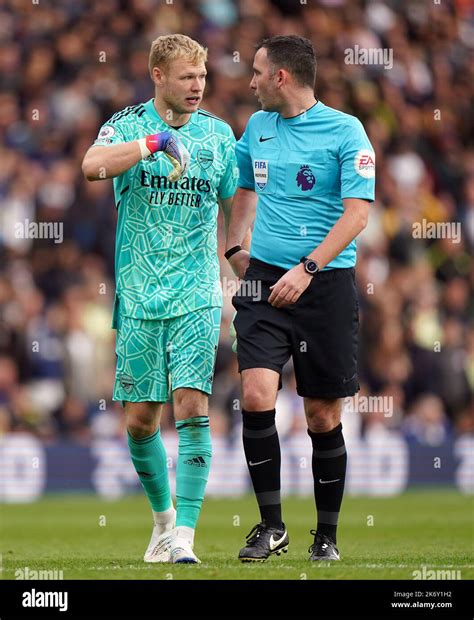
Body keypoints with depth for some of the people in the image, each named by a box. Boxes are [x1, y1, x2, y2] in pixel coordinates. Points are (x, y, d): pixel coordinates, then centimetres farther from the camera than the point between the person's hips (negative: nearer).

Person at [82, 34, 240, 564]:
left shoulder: (217, 133, 8)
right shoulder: (129, 125, -1)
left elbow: (235, 203, 21)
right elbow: (92, 166, -22)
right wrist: (155, 141, -31)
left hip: (197, 296, 0)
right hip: (138, 296, 0)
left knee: (191, 406, -15)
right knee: (140, 418, 5)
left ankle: (183, 534, -16)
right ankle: (163, 516, 28)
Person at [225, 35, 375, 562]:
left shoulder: (345, 131, -6)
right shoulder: (257, 127, 11)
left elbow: (357, 213, -13)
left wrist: (307, 269, -21)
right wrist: (234, 247, 17)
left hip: (326, 283, -4)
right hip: (264, 281, 4)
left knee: (323, 417, 2)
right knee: (256, 396, -14)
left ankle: (326, 534, 16)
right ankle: (271, 525, -4)